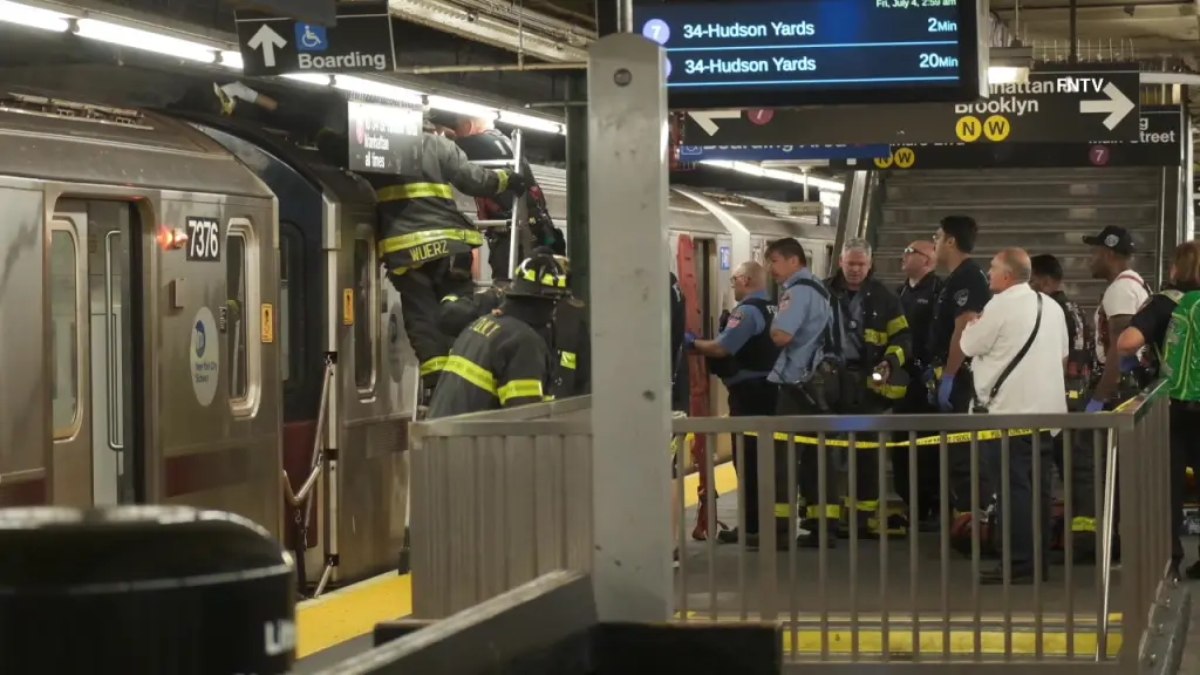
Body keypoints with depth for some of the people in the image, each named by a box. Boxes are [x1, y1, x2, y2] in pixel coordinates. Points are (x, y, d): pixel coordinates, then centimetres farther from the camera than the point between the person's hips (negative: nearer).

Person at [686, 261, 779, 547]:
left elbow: (721, 348, -23)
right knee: (765, 458, 14)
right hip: (769, 391, 9)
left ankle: (754, 528, -2)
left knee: (747, 460, -4)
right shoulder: (773, 310, 13)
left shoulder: (746, 311, -16)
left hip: (748, 394, -9)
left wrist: (692, 343, -7)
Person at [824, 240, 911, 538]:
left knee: (867, 449, 4)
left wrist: (891, 361, -11)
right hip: (831, 381, 0)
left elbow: (902, 336, 6)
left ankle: (866, 513, 9)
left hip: (867, 383, 0)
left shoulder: (882, 297, 3)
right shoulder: (824, 293, 4)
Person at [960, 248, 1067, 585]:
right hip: (1047, 410, 8)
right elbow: (1063, 352, 19)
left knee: (1014, 488, -7)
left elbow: (969, 346, -5)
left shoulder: (1000, 306, -12)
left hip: (1009, 411, -8)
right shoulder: (1051, 307, 13)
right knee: (1039, 487, 11)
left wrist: (973, 325, 12)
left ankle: (1019, 563, -9)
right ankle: (1040, 560, 14)